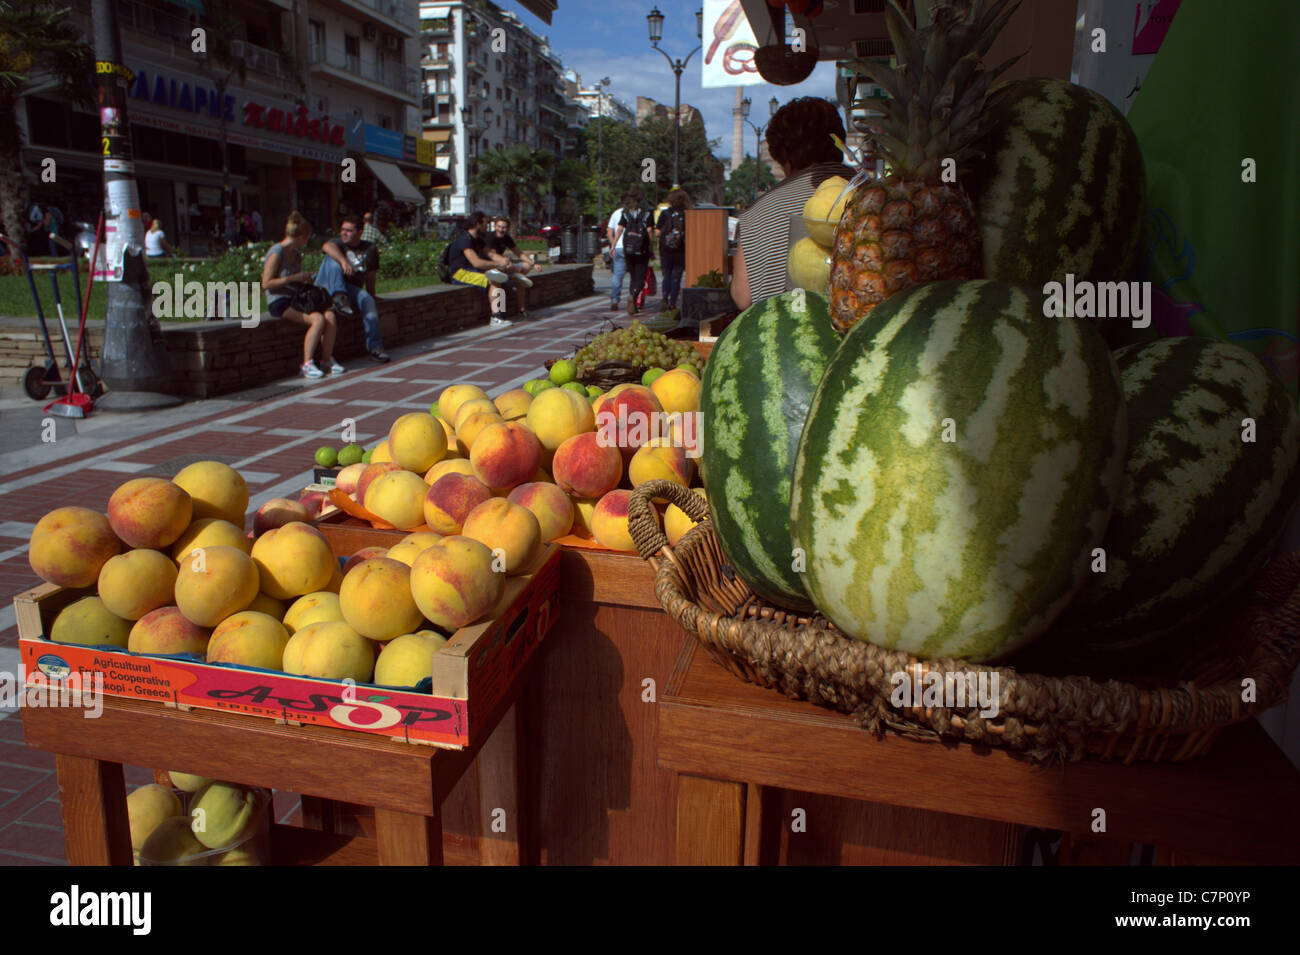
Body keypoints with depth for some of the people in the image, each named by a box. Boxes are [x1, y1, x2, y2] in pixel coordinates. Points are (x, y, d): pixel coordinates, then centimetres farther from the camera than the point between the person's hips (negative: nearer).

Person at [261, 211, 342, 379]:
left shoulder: (296, 253, 15)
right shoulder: (276, 253, -11)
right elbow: (266, 284, -15)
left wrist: (304, 278, 5)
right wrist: (294, 278, -17)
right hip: (279, 302, -8)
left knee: (330, 315, -18)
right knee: (318, 319, -28)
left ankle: (327, 359, -10)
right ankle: (307, 364, -23)